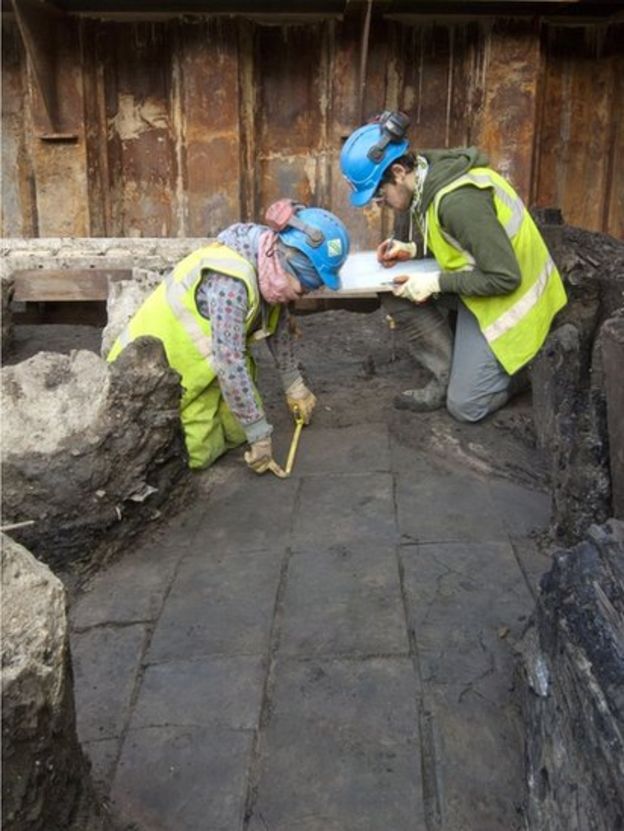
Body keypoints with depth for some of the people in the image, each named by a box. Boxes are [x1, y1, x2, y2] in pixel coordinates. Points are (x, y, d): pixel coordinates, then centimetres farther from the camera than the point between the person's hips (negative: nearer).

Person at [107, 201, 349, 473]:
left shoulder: (266, 263, -7)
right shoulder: (231, 280, -34)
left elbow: (279, 324, 8)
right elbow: (230, 363, -35)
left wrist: (294, 386, 16)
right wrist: (260, 436, -29)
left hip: (197, 363, 8)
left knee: (238, 430, 5)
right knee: (198, 454, -9)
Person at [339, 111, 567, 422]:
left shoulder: (459, 200, -33)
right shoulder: (427, 177, -5)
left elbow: (505, 278, -28)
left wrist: (436, 283, -22)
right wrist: (412, 250, -5)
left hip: (509, 295, -8)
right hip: (476, 281, 9)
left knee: (465, 406, -5)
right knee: (397, 296, -7)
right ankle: (448, 376, 4)